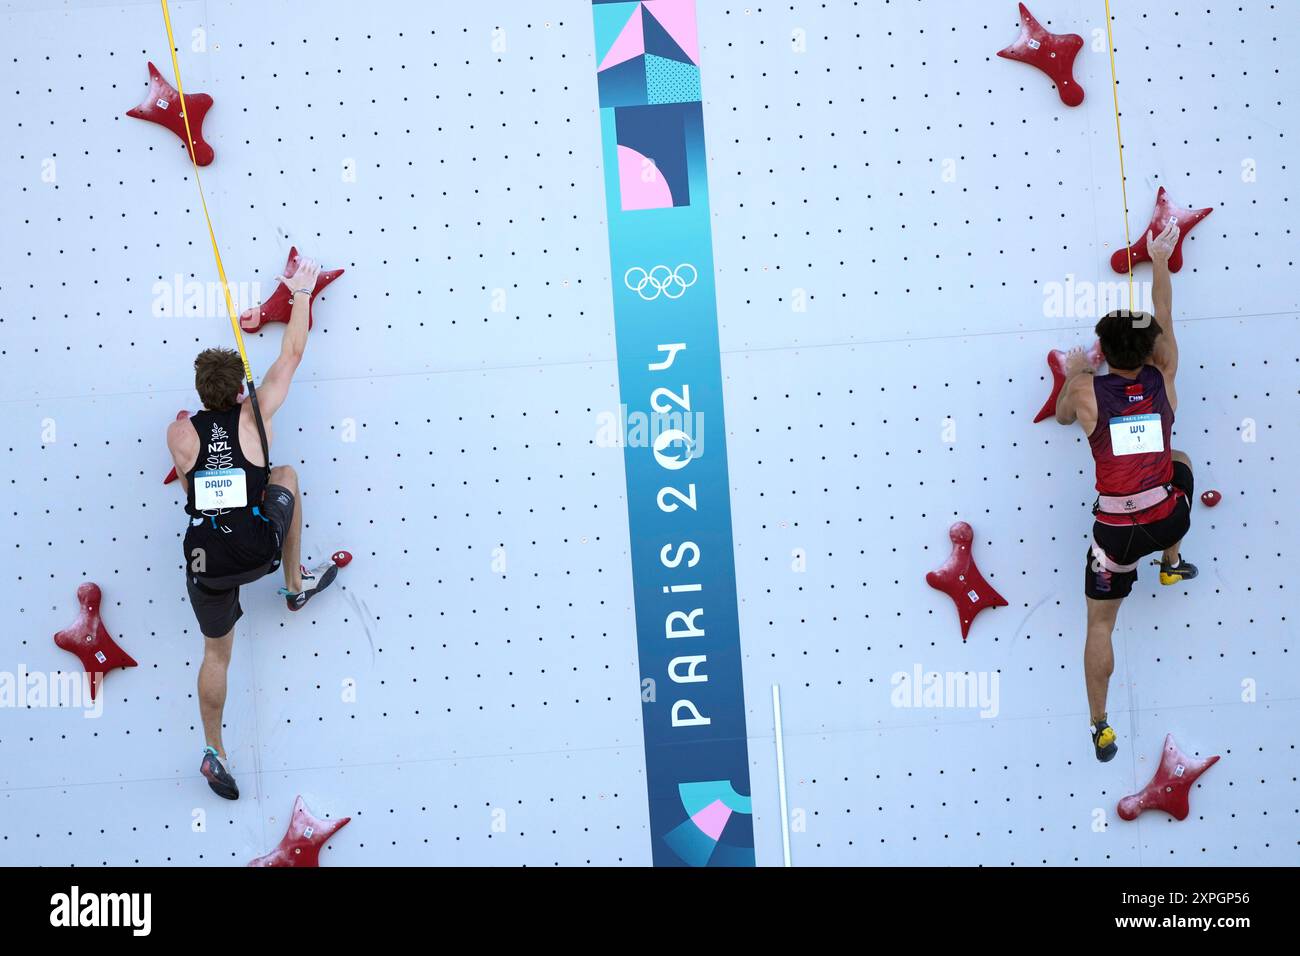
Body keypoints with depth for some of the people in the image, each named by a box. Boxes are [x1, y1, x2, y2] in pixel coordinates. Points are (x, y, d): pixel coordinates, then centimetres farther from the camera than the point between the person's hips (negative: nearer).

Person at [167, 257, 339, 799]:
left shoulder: (180, 433, -1)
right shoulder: (255, 415, -1)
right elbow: (292, 353, 9)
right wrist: (302, 292, 20)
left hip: (208, 561, 1)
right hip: (259, 549, -1)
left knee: (216, 653, 22)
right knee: (287, 475, 27)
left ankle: (213, 752, 20)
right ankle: (296, 584, 36)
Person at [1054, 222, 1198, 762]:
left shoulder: (1086, 390, -12)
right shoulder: (1163, 379, -5)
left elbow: (1062, 416, 12)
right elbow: (1164, 319, 11)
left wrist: (1073, 375, 29)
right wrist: (1160, 261, 23)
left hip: (1118, 532, -3)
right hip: (1170, 518, 3)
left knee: (1100, 624, 13)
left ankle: (1100, 728, 15)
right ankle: (1172, 563, 47)